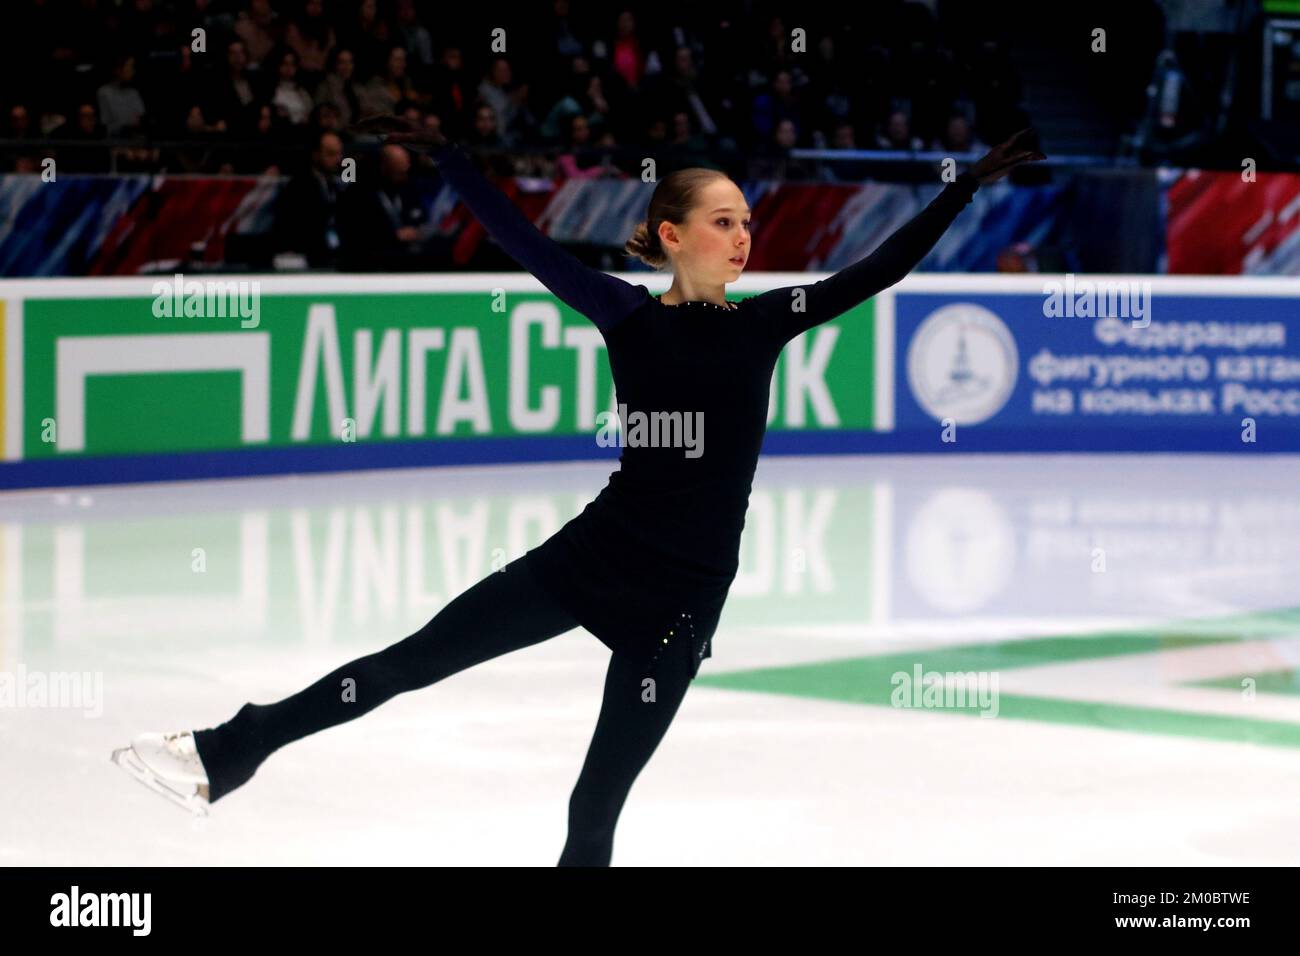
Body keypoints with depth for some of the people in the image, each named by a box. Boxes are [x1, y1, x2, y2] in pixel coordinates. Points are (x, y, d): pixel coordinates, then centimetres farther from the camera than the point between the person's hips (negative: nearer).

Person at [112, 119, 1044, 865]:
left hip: (684, 592, 0)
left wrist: (973, 181, -1)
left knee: (597, 805, 2)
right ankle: (222, 755, 10)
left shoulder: (765, 321, 2)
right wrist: (448, 156, -5)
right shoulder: (629, 316, 0)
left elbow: (881, 270, 1)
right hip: (593, 552, 0)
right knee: (414, 657, 0)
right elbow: (526, 242, -1)